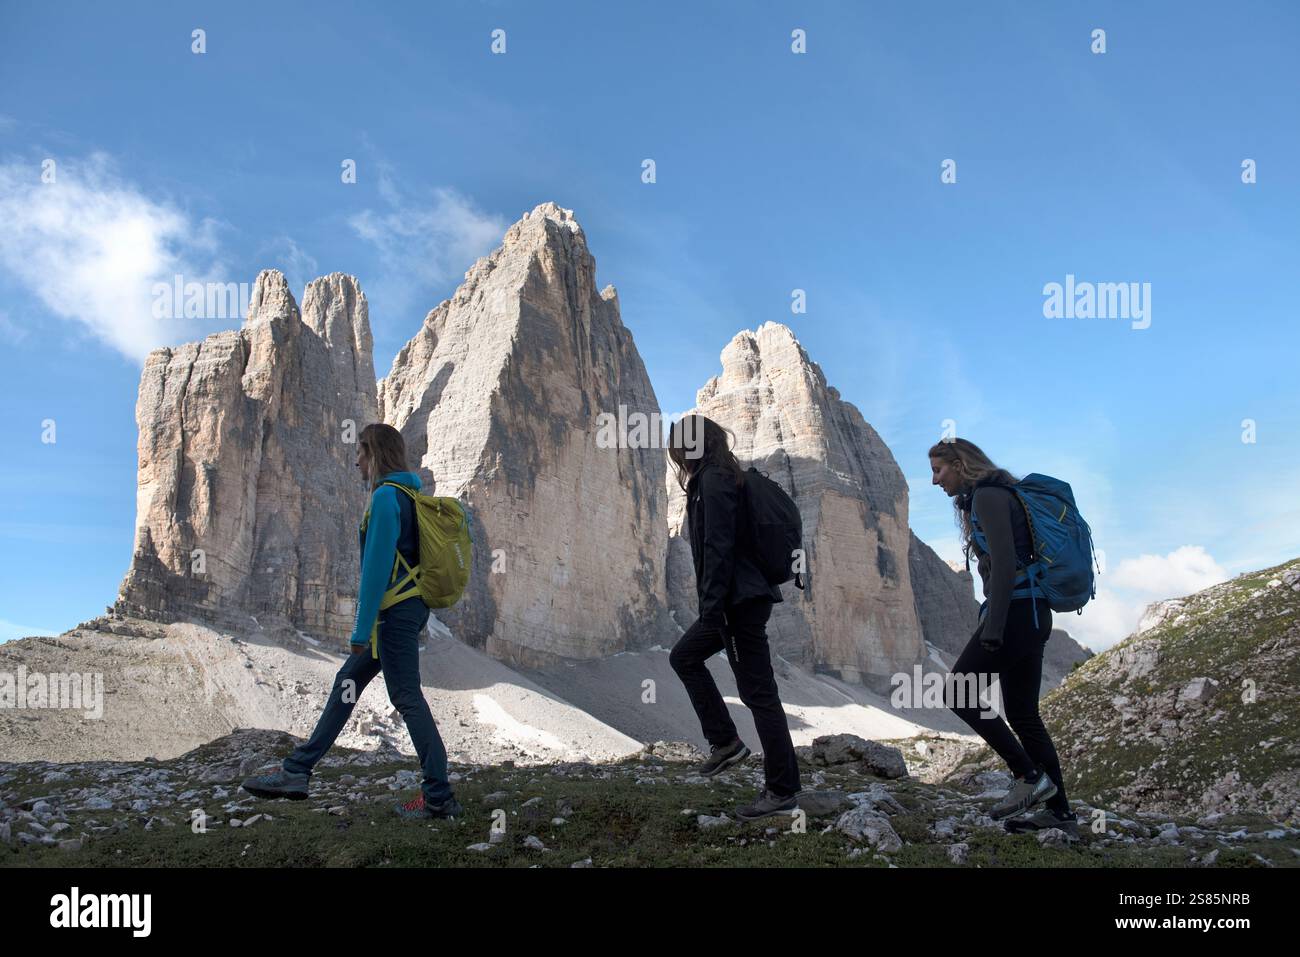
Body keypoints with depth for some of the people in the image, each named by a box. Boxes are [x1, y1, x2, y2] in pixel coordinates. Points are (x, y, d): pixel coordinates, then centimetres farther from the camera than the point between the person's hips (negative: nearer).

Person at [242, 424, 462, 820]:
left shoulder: (386, 497, -15)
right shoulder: (409, 495, 15)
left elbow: (376, 566, -19)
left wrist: (362, 629, -17)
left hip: (395, 613, -10)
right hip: (412, 608, 10)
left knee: (407, 698, -6)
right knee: (347, 683, 14)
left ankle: (439, 797, -2)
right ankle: (296, 772, 21)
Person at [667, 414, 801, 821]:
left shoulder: (714, 481, -13)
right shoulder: (718, 478, 17)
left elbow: (718, 548, -21)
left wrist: (711, 609, -22)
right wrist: (712, 608, 24)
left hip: (740, 601, -11)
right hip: (738, 599, 11)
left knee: (758, 691, -5)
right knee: (684, 657, 22)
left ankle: (782, 790, 2)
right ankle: (725, 742, 20)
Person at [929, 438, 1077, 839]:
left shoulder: (986, 496, -10)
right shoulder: (997, 494, 20)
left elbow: (1004, 562, -19)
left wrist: (993, 627, -22)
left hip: (1015, 611, -10)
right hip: (1033, 613, 10)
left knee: (959, 694, -3)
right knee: (1022, 713, 10)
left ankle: (1030, 776, -3)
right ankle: (1060, 812, 12)